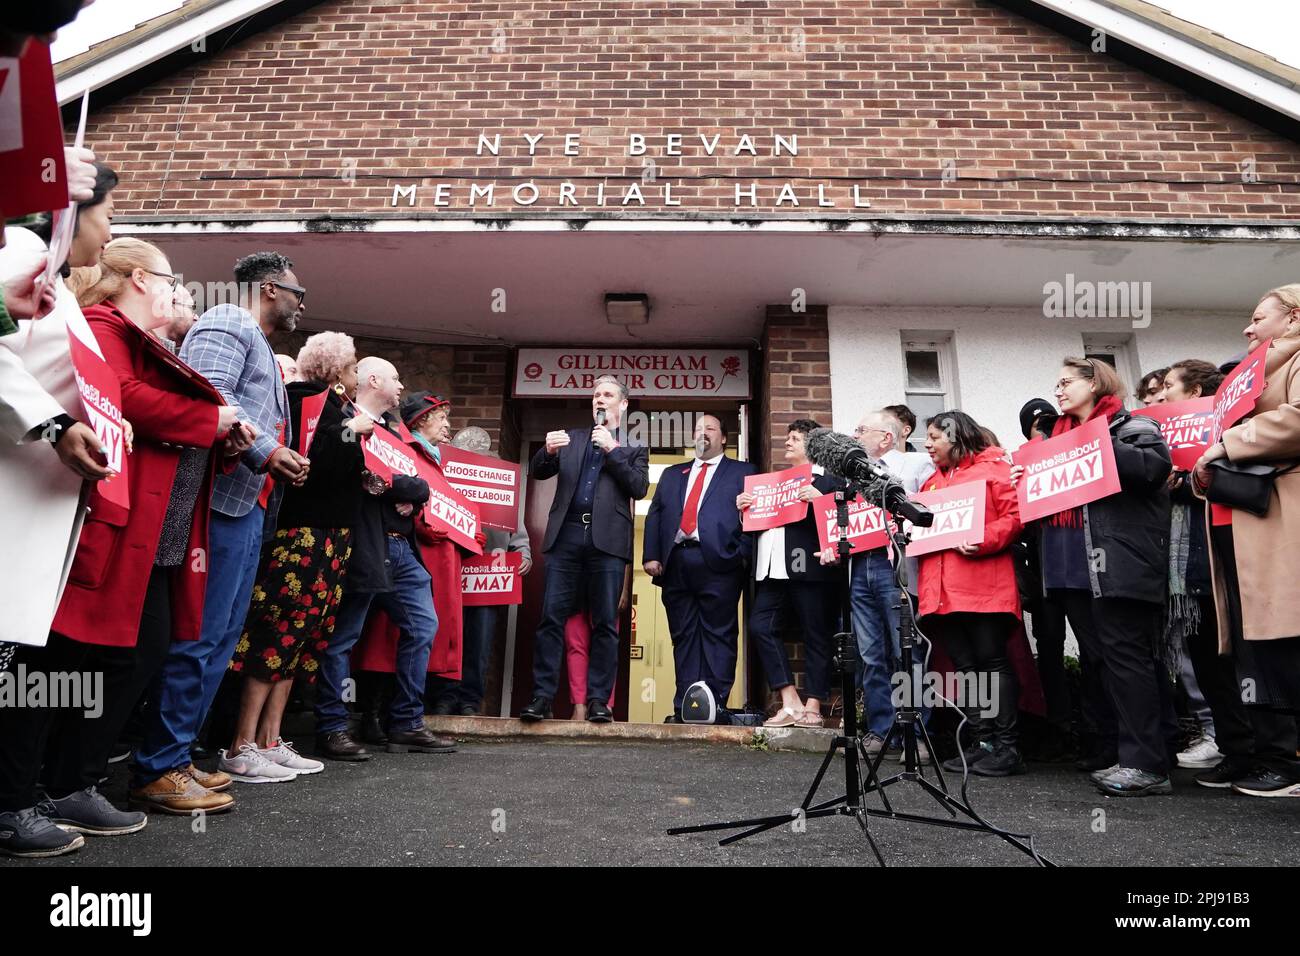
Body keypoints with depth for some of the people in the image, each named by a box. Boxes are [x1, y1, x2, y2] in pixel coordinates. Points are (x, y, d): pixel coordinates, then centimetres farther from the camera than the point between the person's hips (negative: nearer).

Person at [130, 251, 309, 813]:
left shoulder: (259, 346, 27)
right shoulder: (227, 326, -4)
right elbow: (209, 396, -20)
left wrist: (281, 462, 13)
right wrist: (266, 450, -18)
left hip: (247, 505, 11)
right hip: (223, 499, -11)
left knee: (221, 636, 11)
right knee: (200, 636, -8)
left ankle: (175, 756, 19)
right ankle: (158, 771, 0)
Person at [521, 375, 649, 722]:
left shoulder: (633, 448, 15)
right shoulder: (571, 438, 22)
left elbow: (639, 488, 0)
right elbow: (538, 472, 14)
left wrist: (612, 449, -5)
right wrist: (548, 451, -8)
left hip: (606, 539, -1)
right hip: (566, 536, 2)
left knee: (605, 624, -1)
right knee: (552, 617, -3)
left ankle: (598, 700, 5)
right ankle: (542, 696, 0)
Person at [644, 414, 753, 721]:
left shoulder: (742, 473, 12)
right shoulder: (672, 474, 24)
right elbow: (654, 516, 17)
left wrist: (743, 554, -11)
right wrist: (651, 555, 4)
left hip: (718, 562, -4)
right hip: (676, 563, 4)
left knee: (718, 636, -4)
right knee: (683, 637, 5)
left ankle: (715, 705, 0)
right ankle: (684, 708, 8)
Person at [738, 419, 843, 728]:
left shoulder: (830, 480, 6)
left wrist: (820, 500, -21)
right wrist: (743, 508, 6)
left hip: (810, 568, -6)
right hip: (772, 571, 6)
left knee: (816, 637, -1)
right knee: (761, 627, -7)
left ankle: (813, 708, 7)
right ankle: (790, 703, -2)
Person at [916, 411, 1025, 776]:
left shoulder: (993, 468, 2)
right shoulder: (932, 480, 23)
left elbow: (1015, 515, -8)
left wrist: (982, 541, -20)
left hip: (984, 586, -7)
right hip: (943, 590, 7)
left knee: (992, 660, -3)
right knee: (965, 666, 7)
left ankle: (1005, 747, 4)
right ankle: (982, 743, 14)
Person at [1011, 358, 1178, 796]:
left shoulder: (1131, 427, 0)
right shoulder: (1061, 436, 21)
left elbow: (1157, 465, -18)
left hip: (1120, 562, -8)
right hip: (1073, 566, 8)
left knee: (1126, 657, -8)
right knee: (1101, 658, 10)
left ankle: (1146, 764, -4)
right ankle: (1124, 750, 18)